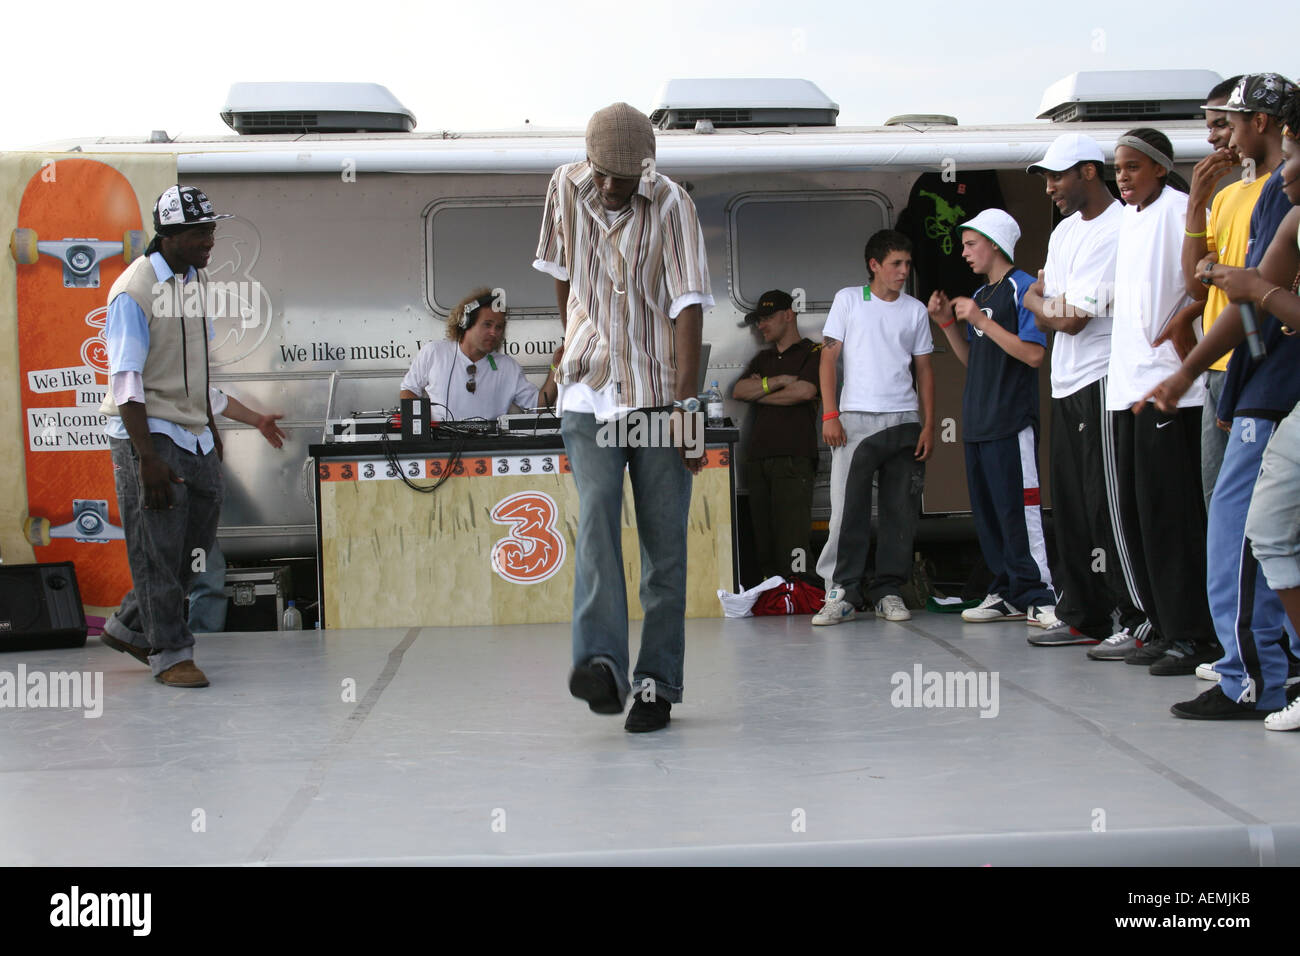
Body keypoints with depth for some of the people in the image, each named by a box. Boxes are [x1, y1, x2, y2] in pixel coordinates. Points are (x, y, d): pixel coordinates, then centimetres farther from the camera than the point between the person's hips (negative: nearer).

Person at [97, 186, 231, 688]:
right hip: (147, 434, -8)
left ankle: (129, 628, 28)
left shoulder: (196, 280, 11)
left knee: (196, 544, 10)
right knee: (158, 549, -2)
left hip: (194, 437, 8)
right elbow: (127, 382, -17)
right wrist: (148, 458, -22)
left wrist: (211, 431, 23)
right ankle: (170, 653, 11)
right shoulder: (134, 290, -14)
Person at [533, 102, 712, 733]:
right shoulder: (566, 189, 2)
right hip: (588, 395, 2)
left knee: (664, 543, 1)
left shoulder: (671, 207, -9)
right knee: (595, 520, -17)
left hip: (659, 396, -2)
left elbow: (688, 306, -15)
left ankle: (657, 683, 8)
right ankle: (601, 664, -28)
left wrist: (685, 403, -21)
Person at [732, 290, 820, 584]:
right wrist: (778, 381, -4)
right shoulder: (763, 359, 25)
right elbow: (739, 391, 10)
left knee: (791, 531, -13)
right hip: (757, 458, 6)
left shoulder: (813, 352, 5)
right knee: (762, 535, 2)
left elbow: (805, 391, -12)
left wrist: (759, 392, 2)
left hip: (793, 457, -6)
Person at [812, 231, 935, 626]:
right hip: (856, 419, -3)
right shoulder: (849, 299, 5)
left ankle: (887, 590, 10)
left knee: (900, 511, 2)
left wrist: (928, 425, 5)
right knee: (848, 508, -7)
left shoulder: (915, 310, 12)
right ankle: (841, 593, -2)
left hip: (904, 421, 3)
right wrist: (830, 414, -7)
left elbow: (924, 369, 14)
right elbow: (829, 358, 2)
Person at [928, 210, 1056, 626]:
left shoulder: (1023, 288, -6)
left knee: (1018, 512, -11)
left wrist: (980, 320, -16)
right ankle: (1010, 595, 14)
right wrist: (947, 323, 9)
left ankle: (1041, 597, -8)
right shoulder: (979, 295, 19)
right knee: (988, 513, 8)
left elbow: (1034, 354, -16)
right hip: (978, 423, 9)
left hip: (1012, 423, -9)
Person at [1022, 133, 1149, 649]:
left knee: (1108, 506, -8)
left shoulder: (1116, 230, -14)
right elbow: (1045, 320, 17)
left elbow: (1071, 319, -17)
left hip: (1101, 382, -9)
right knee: (1070, 504, 11)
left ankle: (1141, 619, -3)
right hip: (1067, 384, 9)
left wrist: (1039, 299, 2)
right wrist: (1052, 305, -4)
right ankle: (1080, 616, 19)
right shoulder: (1065, 231, 17)